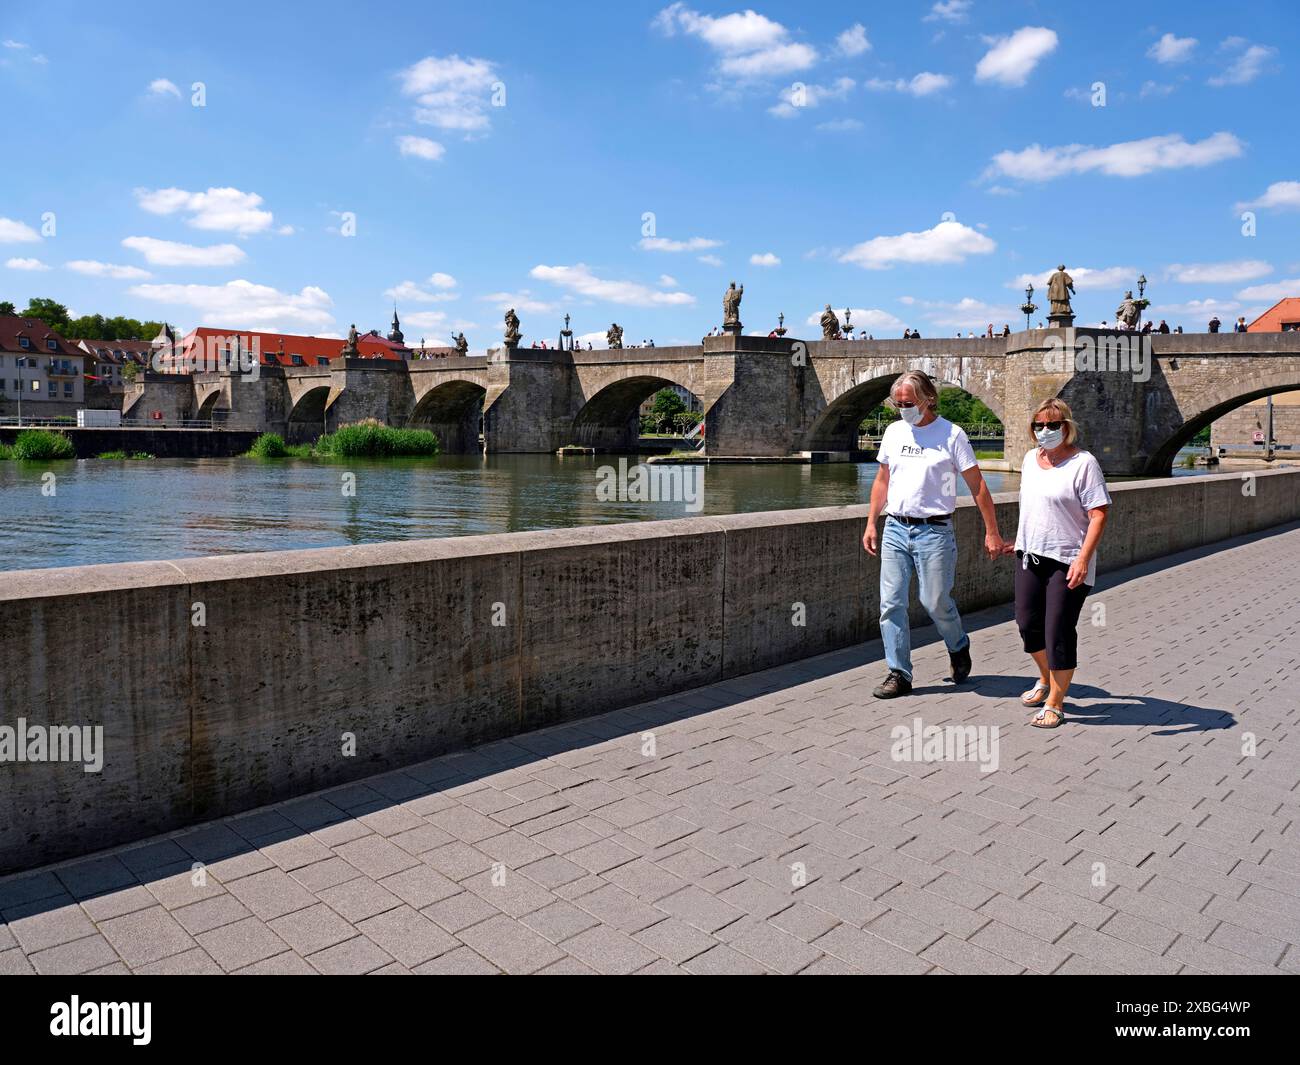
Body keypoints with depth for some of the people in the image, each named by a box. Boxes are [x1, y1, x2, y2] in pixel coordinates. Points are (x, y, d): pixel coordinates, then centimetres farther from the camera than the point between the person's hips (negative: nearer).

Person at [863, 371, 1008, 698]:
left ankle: (959, 647, 31)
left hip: (934, 531, -4)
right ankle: (898, 674, 8)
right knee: (891, 604, 0)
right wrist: (871, 523, 13)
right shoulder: (893, 432, 10)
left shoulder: (951, 434, -3)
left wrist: (992, 532, -5)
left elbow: (977, 486, -2)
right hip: (894, 530, 4)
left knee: (936, 601, 0)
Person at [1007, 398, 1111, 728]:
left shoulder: (1083, 463, -11)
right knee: (1028, 624, 14)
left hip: (1067, 561, -7)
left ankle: (1055, 703, 13)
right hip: (1031, 556, 7)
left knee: (1058, 632, -2)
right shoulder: (1030, 458, 10)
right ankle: (1046, 680, 39)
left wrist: (1083, 559, -23)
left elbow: (1099, 514, -16)